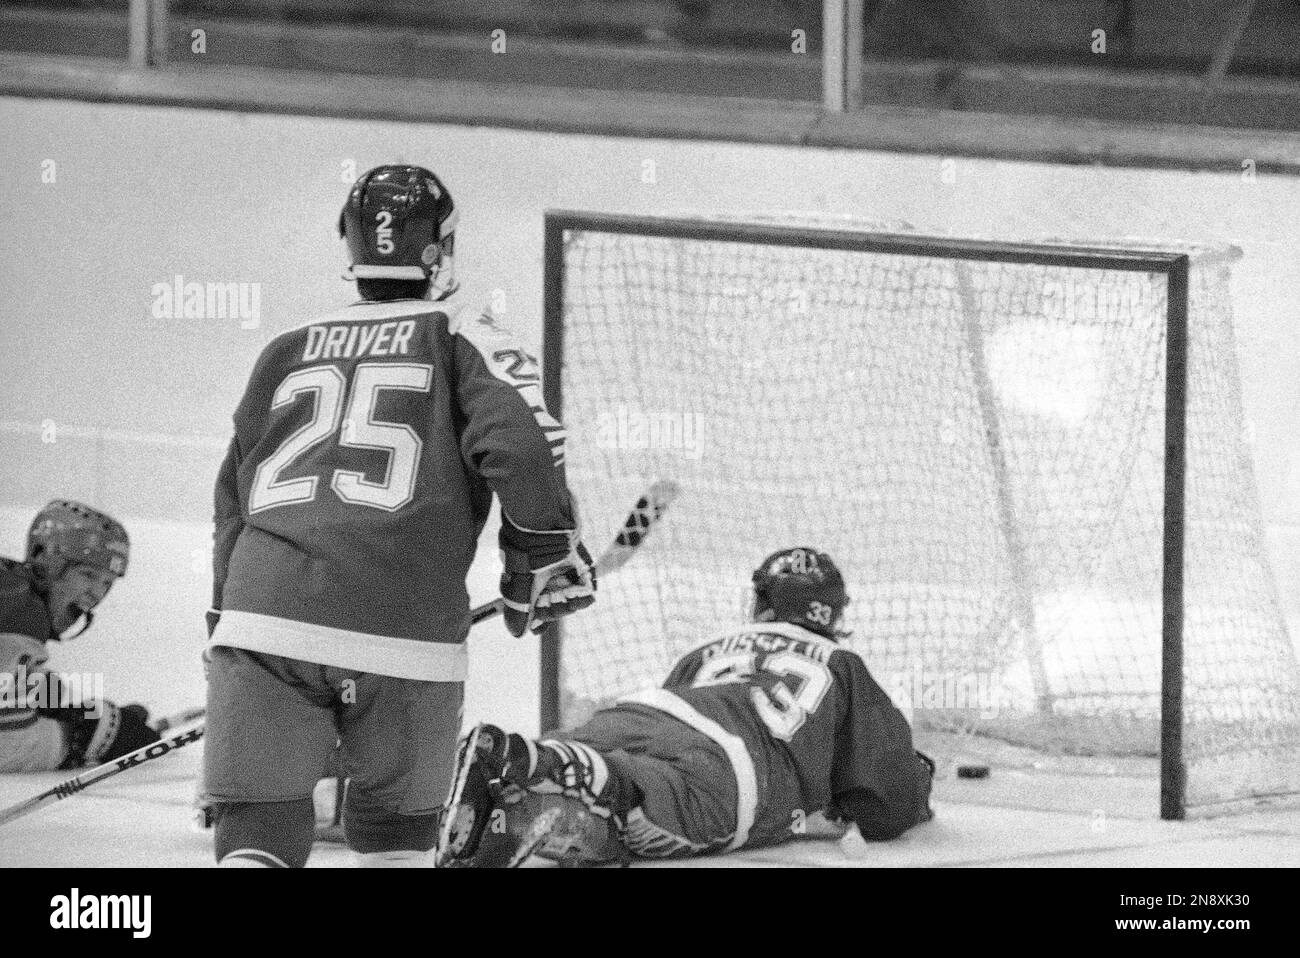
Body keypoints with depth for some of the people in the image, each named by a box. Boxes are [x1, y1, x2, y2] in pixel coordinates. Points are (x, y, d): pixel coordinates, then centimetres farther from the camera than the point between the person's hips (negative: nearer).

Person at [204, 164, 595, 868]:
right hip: (407, 631, -2)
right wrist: (544, 556, 7)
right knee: (395, 822, 20)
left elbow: (233, 500, 25)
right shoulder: (460, 337, 11)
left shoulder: (286, 353, 23)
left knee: (258, 829, 1)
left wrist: (227, 624, 33)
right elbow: (519, 440, -7)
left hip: (263, 618, 2)